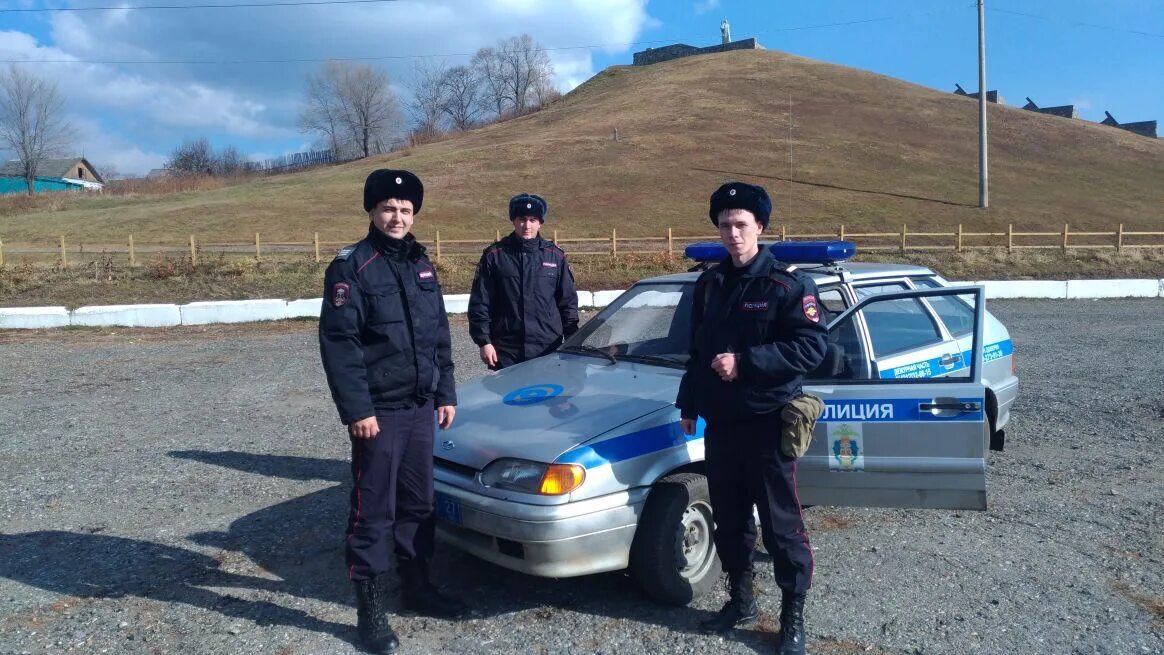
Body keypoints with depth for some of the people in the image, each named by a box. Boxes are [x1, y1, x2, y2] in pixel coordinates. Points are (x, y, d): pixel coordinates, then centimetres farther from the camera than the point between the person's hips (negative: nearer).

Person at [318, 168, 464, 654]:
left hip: (420, 408, 7)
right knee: (373, 512, 1)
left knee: (417, 504, 15)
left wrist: (445, 393, 13)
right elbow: (338, 344, -14)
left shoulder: (421, 265, 12)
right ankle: (370, 612, 11)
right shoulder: (351, 266, -8)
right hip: (378, 412, -6)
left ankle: (417, 587, 30)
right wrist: (357, 410, -18)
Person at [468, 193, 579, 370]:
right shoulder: (494, 255, 1)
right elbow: (479, 303, 1)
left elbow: (568, 302, 11)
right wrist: (484, 341, -5)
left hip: (549, 350, 1)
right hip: (506, 351, -1)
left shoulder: (555, 256, 6)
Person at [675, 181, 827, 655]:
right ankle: (740, 600, 32)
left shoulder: (787, 284, -9)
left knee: (781, 523, 3)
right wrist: (688, 404, 17)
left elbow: (811, 348, -17)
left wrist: (744, 362, -22)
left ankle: (793, 616, 17)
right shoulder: (709, 284, 11)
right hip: (719, 422, 6)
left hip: (766, 423, -6)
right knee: (729, 519, 15)